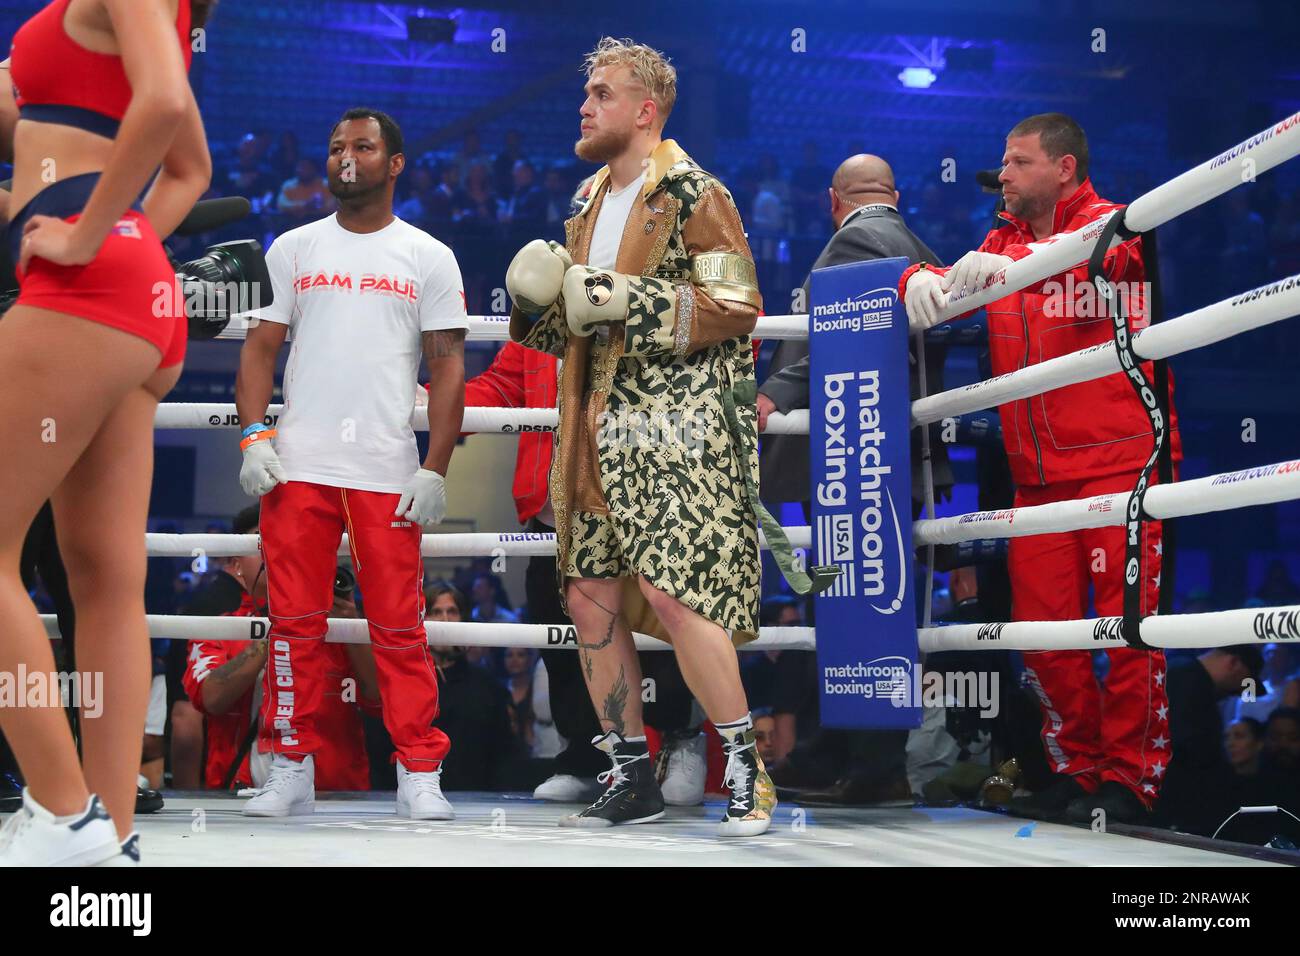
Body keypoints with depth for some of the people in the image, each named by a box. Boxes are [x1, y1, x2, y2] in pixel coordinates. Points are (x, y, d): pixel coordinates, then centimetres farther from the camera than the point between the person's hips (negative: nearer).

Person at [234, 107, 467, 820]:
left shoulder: (429, 258, 7)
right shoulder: (292, 249, 12)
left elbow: (447, 368, 3)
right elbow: (261, 347, 11)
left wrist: (435, 470, -5)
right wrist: (254, 436, -4)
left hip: (388, 473, -2)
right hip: (297, 466, 2)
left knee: (399, 626, -1)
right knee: (294, 622, 4)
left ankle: (419, 775, 8)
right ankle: (291, 770, 14)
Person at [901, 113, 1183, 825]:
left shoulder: (1107, 222, 0)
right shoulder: (1004, 240, 19)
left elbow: (1105, 255, -23)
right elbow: (954, 280, 8)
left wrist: (1008, 265, -40)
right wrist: (921, 280, -17)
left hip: (1119, 458, -6)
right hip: (1037, 471, 6)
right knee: (1041, 627, 4)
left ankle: (1129, 778, 4)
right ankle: (1076, 769, 17)